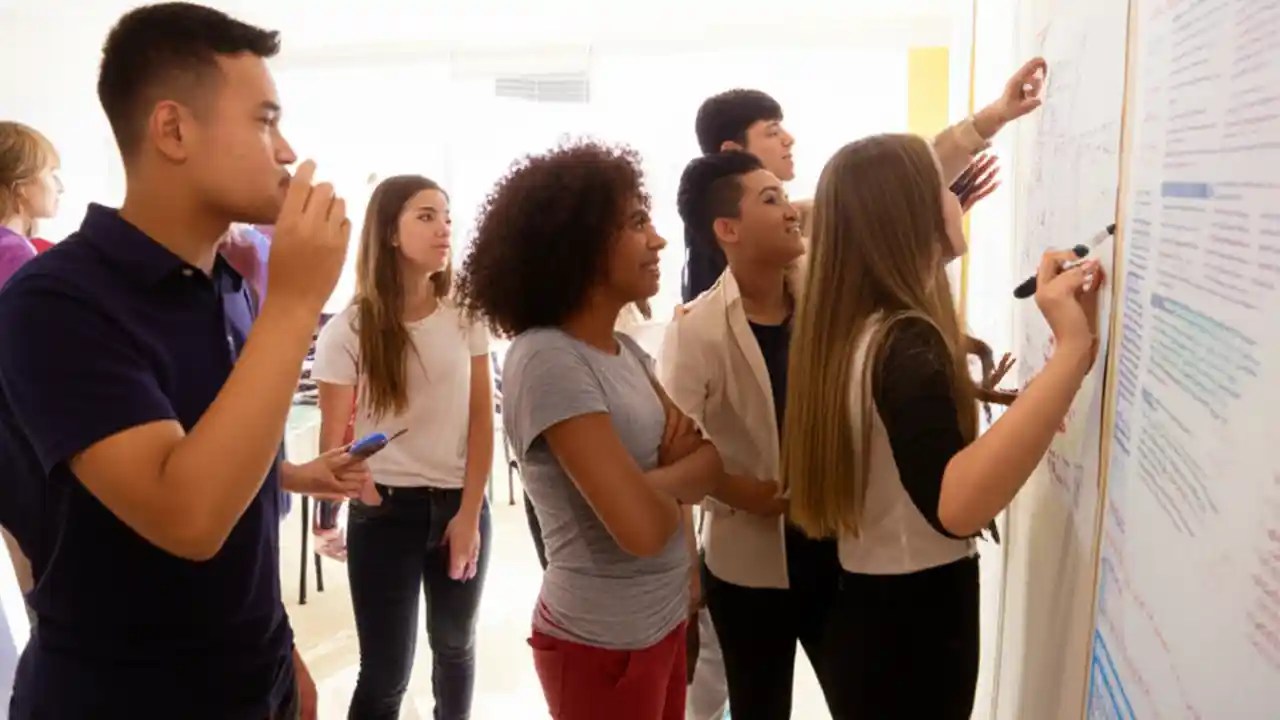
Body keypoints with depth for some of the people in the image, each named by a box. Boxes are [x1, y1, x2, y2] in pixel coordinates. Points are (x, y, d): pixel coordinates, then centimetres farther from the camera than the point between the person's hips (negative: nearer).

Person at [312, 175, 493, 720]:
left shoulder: (464, 316, -2)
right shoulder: (349, 330, -8)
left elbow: (481, 420, 0)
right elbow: (334, 439, -5)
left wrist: (469, 513, -4)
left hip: (461, 504, 3)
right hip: (384, 510, -2)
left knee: (455, 646, 18)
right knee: (385, 672, 3)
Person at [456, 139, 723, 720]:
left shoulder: (624, 350, 4)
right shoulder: (547, 361, -23)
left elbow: (712, 459, 3)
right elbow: (641, 526, -28)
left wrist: (659, 481, -16)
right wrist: (676, 485, -8)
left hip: (663, 619, 8)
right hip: (604, 643, -8)